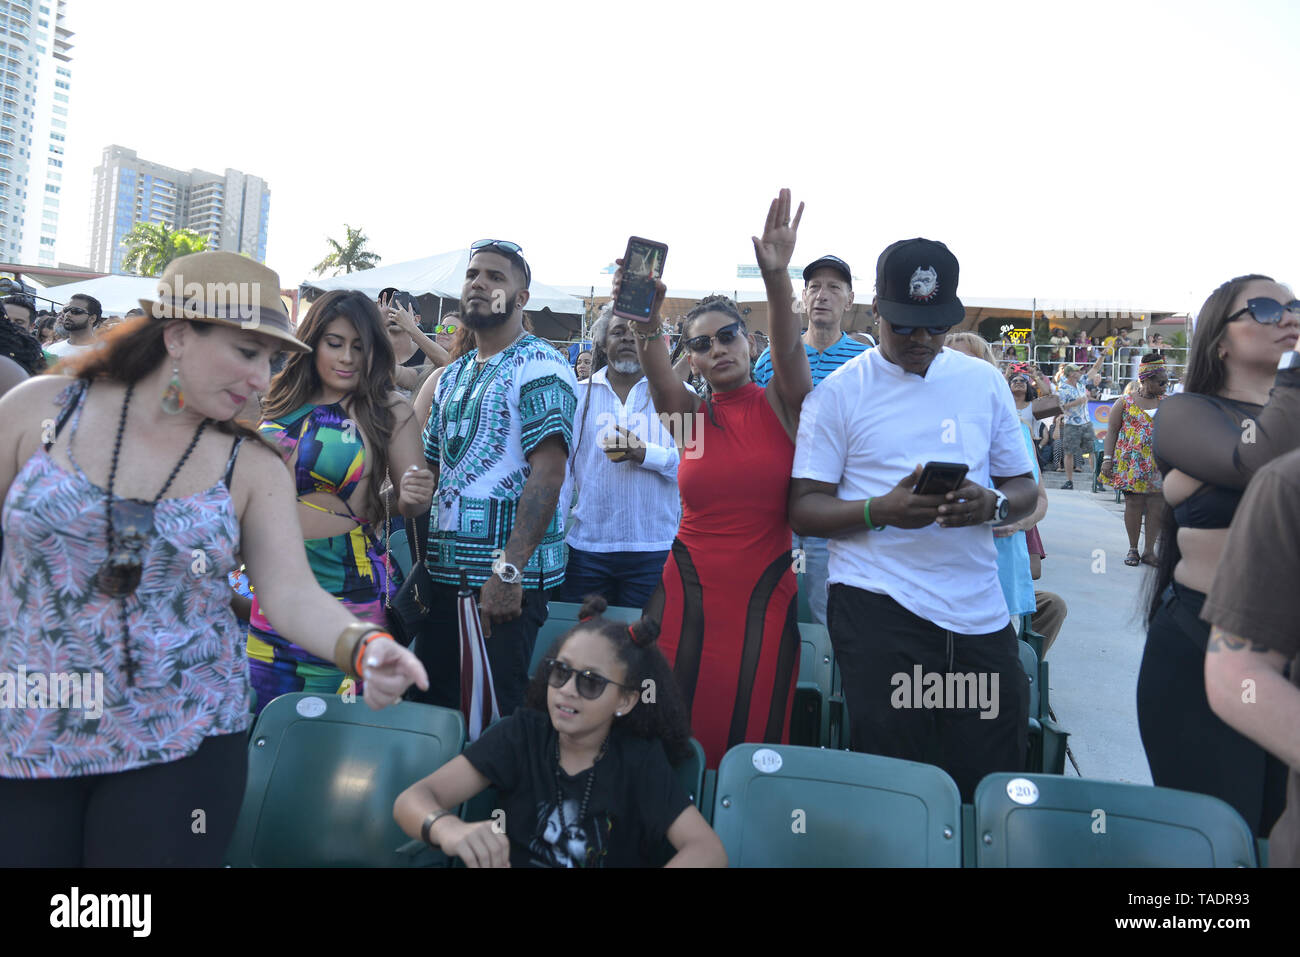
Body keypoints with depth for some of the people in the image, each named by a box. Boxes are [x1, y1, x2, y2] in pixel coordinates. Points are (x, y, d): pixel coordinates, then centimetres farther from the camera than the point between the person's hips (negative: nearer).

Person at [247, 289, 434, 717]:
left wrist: (412, 497, -24)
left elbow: (409, 499, -3)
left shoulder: (389, 412, -4)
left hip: (347, 586, -4)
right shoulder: (281, 401, 7)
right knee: (260, 716, 10)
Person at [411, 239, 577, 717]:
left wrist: (509, 571, -24)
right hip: (443, 571, 8)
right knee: (431, 705, 14)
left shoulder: (539, 366, -8)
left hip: (505, 578, -7)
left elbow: (549, 470, -18)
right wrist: (418, 559, 10)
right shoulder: (452, 377, 16)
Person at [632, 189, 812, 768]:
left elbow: (788, 349, -17)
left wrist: (776, 277, -35)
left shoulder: (780, 405, 2)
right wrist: (646, 318, -36)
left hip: (767, 596, -1)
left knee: (754, 734, 7)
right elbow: (655, 370, -15)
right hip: (688, 593, 1)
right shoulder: (688, 414, 5)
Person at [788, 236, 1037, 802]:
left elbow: (1026, 489, 13)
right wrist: (880, 510, -21)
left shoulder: (985, 383, 11)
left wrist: (991, 504, -10)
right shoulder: (840, 392, 1)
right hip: (877, 605, -3)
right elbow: (804, 509, -3)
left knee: (995, 788, 11)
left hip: (979, 612, 4)